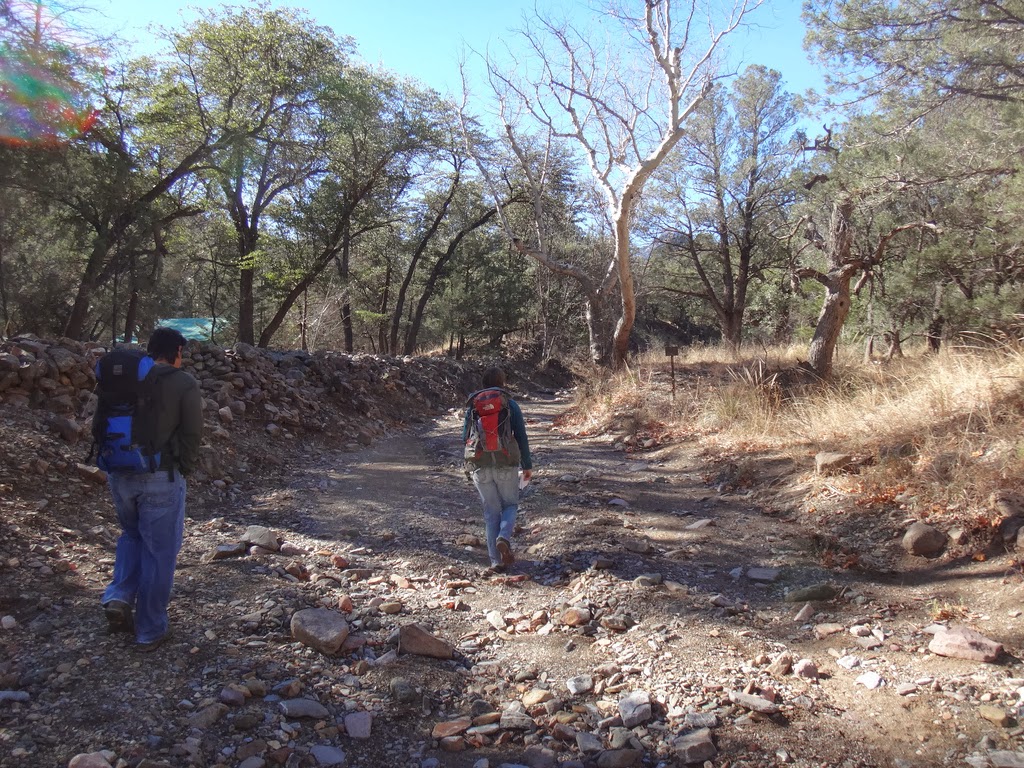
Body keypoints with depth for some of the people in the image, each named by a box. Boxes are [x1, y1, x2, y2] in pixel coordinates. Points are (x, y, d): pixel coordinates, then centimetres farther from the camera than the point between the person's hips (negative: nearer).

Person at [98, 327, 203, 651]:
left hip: (120, 474, 5)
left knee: (132, 535, 29)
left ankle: (119, 597, 12)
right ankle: (150, 630, 16)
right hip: (161, 478, -5)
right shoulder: (184, 384, -9)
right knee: (159, 552, 7)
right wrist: (183, 467, 4)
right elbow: (192, 435, -10)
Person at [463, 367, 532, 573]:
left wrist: (470, 466, 29)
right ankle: (504, 537, -13)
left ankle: (496, 560, 6)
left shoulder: (473, 405, 11)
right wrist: (527, 465, 9)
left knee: (491, 511, 10)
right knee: (510, 504, 16)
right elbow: (521, 436, 2)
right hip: (506, 464, -2)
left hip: (479, 466, 2)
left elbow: (465, 437, 14)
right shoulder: (510, 404, 4)